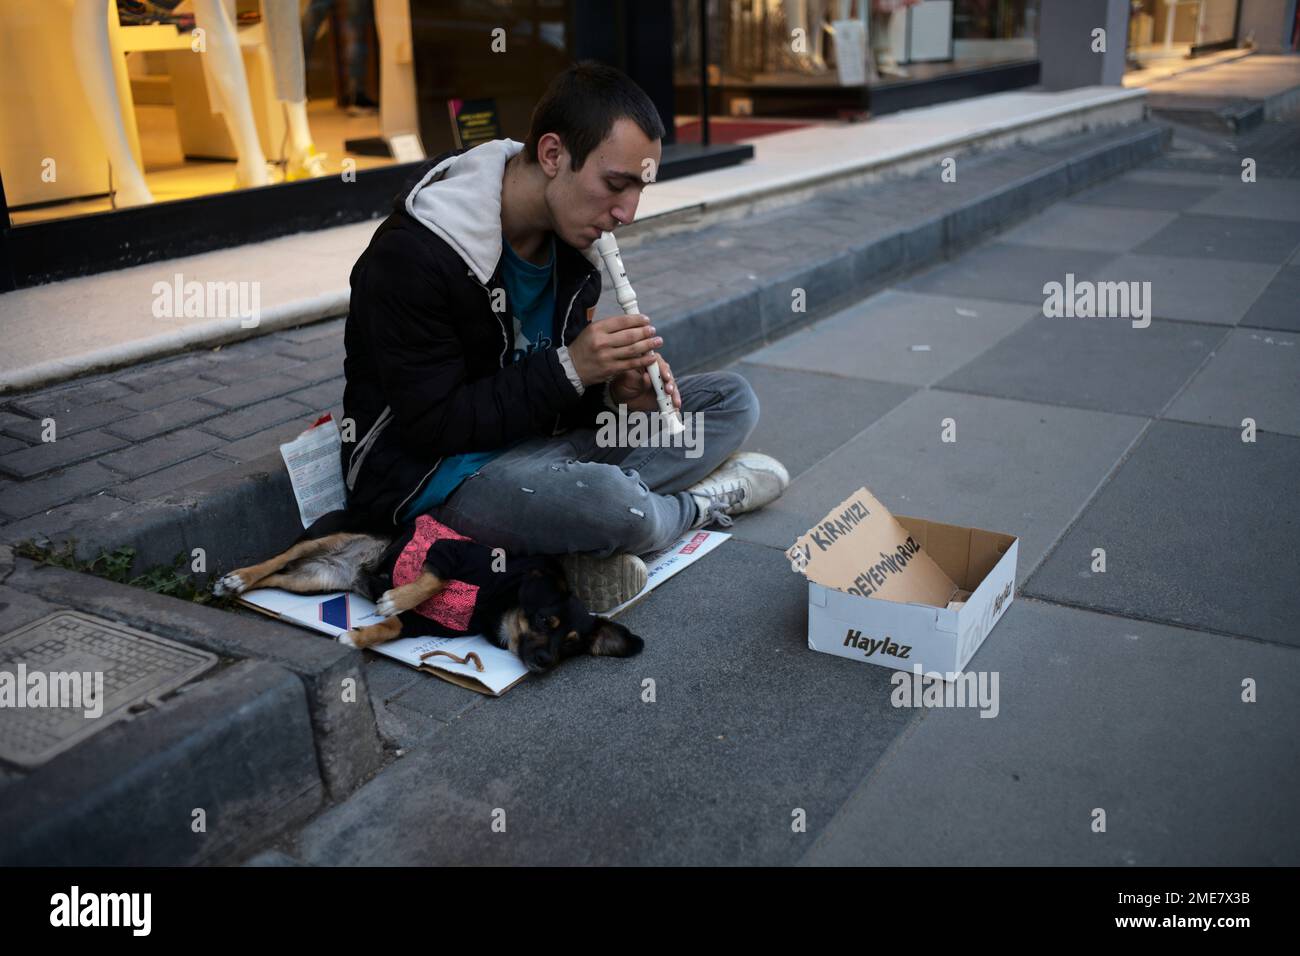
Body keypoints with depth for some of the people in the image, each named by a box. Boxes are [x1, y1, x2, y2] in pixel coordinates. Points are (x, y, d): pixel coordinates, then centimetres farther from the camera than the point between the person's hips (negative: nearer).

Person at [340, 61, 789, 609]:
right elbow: (431, 423, -21)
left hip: (536, 441, 9)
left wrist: (618, 389, -13)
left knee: (731, 400, 1)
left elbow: (561, 386, 10)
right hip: (433, 476, -8)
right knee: (614, 506, -38)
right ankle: (699, 502, -2)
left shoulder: (572, 238, 2)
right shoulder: (413, 254, -22)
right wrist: (569, 370, -26)